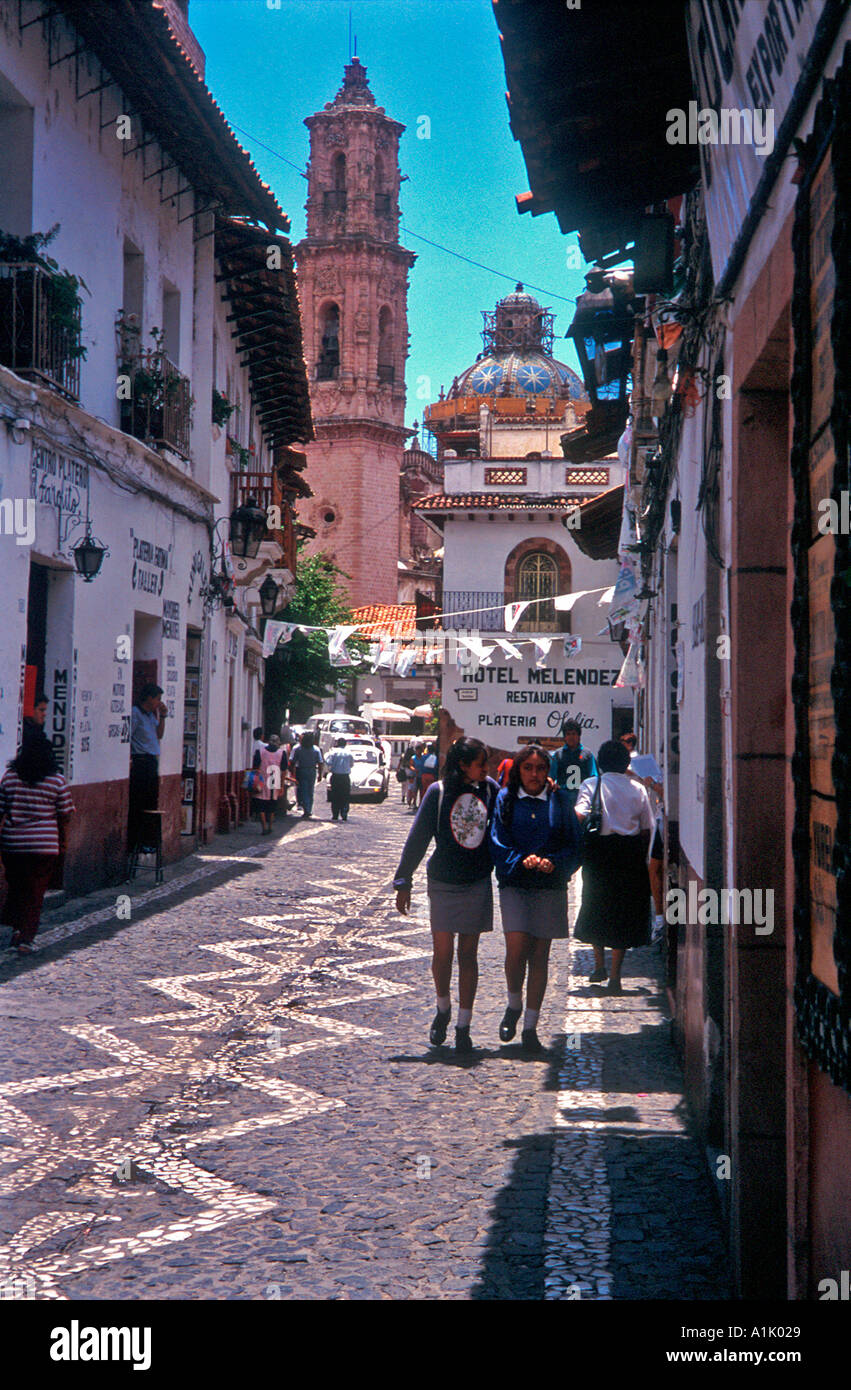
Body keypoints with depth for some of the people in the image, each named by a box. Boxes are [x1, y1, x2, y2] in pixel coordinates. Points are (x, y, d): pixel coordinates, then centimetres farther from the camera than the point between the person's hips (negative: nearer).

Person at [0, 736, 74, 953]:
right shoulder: (57, 780, -4)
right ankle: (26, 939, 2)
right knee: (36, 892, 5)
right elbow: (64, 816, 0)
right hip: (45, 845, -2)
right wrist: (62, 843, 13)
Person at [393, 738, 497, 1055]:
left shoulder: (489, 789, 0)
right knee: (442, 951, 1)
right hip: (443, 883, -2)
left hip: (478, 885, 2)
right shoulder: (439, 792, -7)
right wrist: (403, 882, -2)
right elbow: (418, 838, -3)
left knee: (468, 954, 3)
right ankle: (443, 1010, 27)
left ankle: (463, 1027, 8)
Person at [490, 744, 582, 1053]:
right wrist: (522, 859, -16)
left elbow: (573, 843, 5)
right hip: (514, 885, -1)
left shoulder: (559, 799, 6)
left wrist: (553, 862, -13)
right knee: (516, 949, -15)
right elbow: (498, 842, 0)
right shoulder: (506, 799, 5)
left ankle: (530, 1026, 12)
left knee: (540, 955, 2)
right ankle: (513, 1006, 13)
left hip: (550, 886, 1)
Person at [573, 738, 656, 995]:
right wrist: (642, 857, 16)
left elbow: (580, 814, -20)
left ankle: (600, 965, 26)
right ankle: (615, 976, 2)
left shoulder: (591, 785, -3)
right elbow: (647, 827, 7)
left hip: (600, 849, -1)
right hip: (631, 851, 1)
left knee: (596, 906, 18)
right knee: (625, 912, 6)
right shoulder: (637, 788, 5)